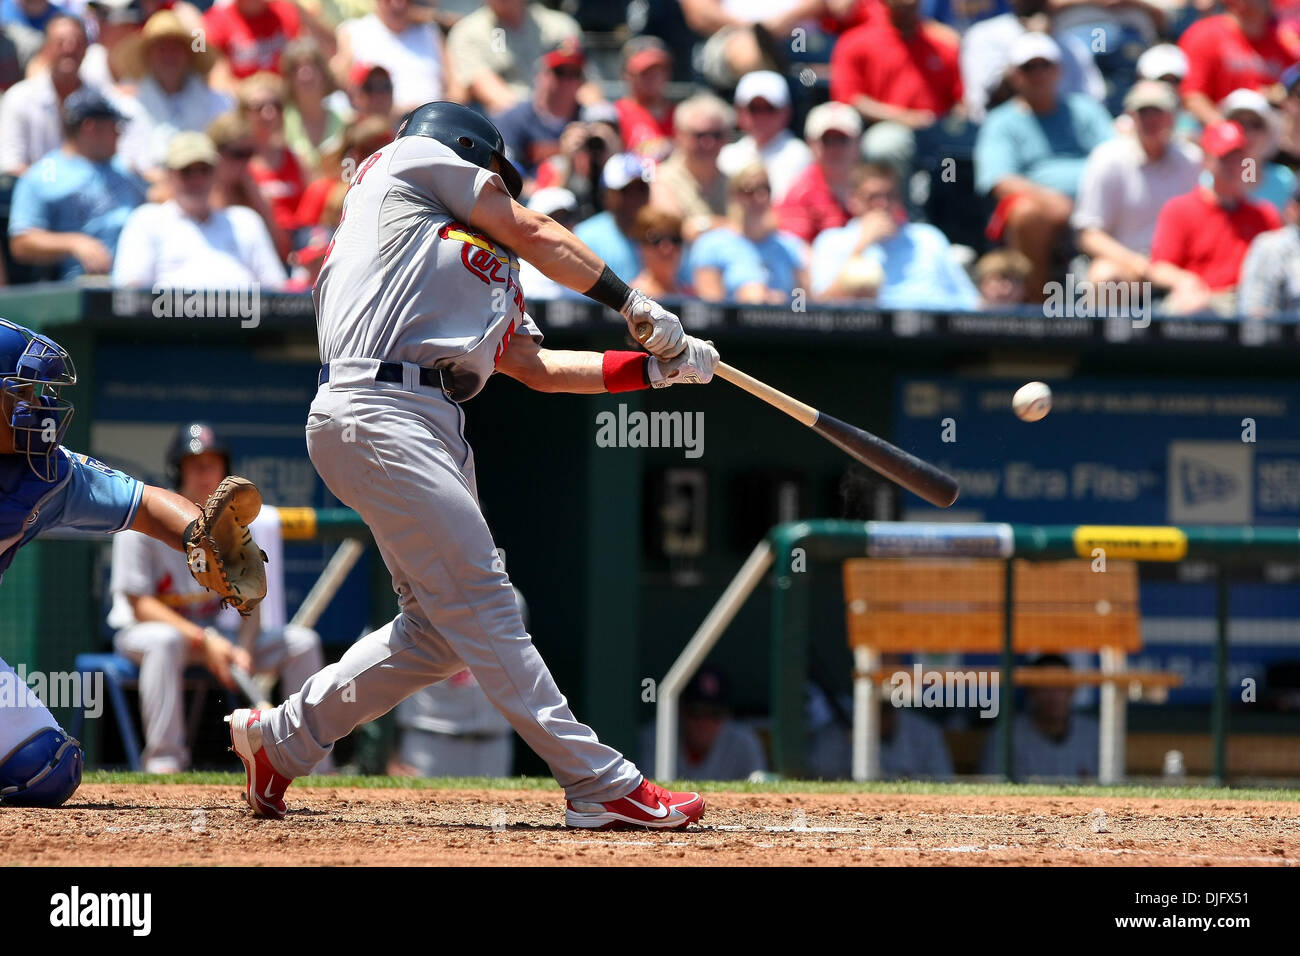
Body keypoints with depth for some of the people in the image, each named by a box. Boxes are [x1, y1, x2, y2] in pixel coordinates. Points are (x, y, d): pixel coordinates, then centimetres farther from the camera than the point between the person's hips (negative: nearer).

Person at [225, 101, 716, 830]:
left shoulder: (491, 274, 30)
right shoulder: (412, 160, 11)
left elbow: (537, 367, 22)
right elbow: (535, 235, 8)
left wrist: (656, 368, 16)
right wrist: (634, 303, 15)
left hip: (436, 429, 9)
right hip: (376, 410, -9)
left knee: (441, 625, 6)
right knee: (480, 599, -13)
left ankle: (279, 740, 21)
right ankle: (602, 785, -20)